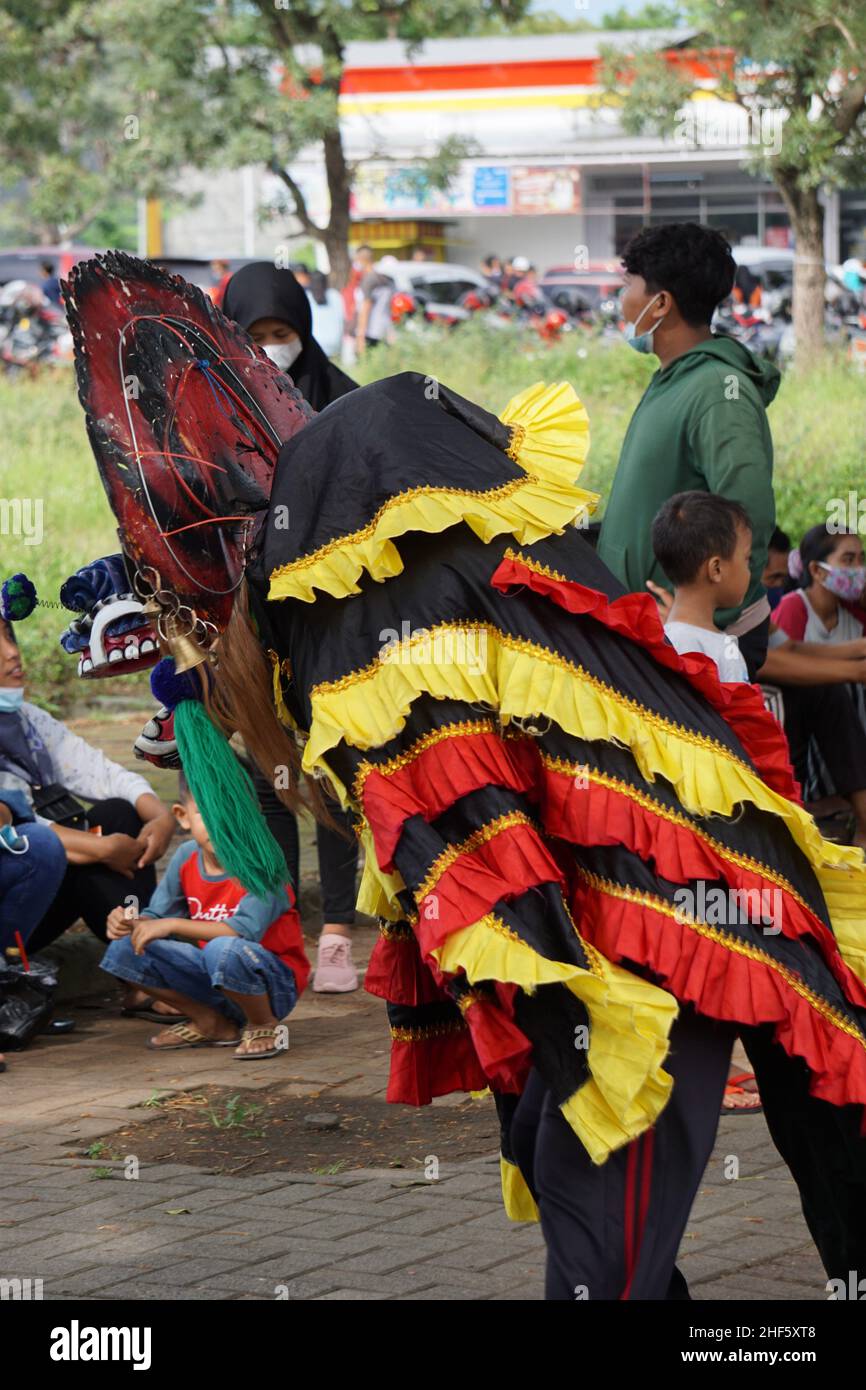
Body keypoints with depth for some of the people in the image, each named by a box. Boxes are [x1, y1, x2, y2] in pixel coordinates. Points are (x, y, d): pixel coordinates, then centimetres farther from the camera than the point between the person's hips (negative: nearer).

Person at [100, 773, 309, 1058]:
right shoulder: (187, 857, 0)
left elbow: (246, 930, -31)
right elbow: (156, 917, 6)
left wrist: (173, 925, -31)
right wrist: (130, 923, -18)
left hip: (274, 984, -6)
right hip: (212, 981, 6)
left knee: (223, 949, -39)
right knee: (125, 949, -6)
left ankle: (264, 1026, -8)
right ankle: (211, 1024, 8)